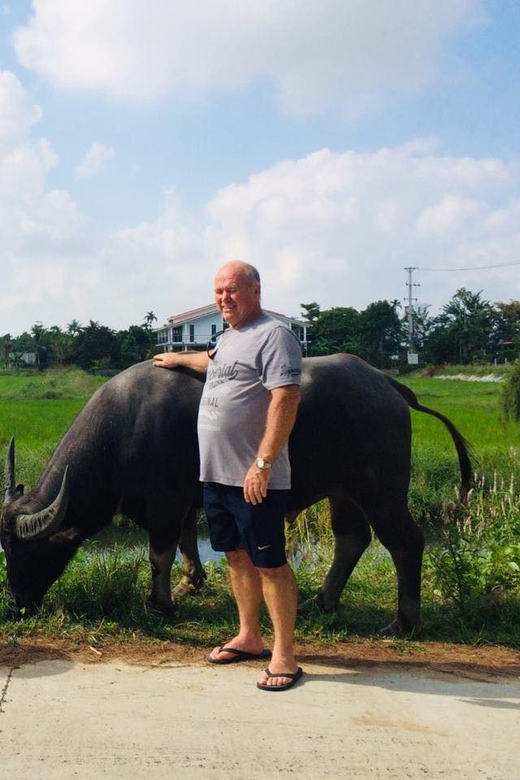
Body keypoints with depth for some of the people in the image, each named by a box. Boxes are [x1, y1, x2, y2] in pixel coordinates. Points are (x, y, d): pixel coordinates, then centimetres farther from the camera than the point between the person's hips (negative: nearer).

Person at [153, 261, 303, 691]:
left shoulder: (274, 335, -12)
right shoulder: (228, 337, 17)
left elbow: (286, 398, -22)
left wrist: (263, 463, -26)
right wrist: (179, 358, 56)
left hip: (255, 477, -9)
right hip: (216, 473, 9)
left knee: (269, 562, -3)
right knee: (237, 555, 16)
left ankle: (285, 656, 5)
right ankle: (249, 638, 29)